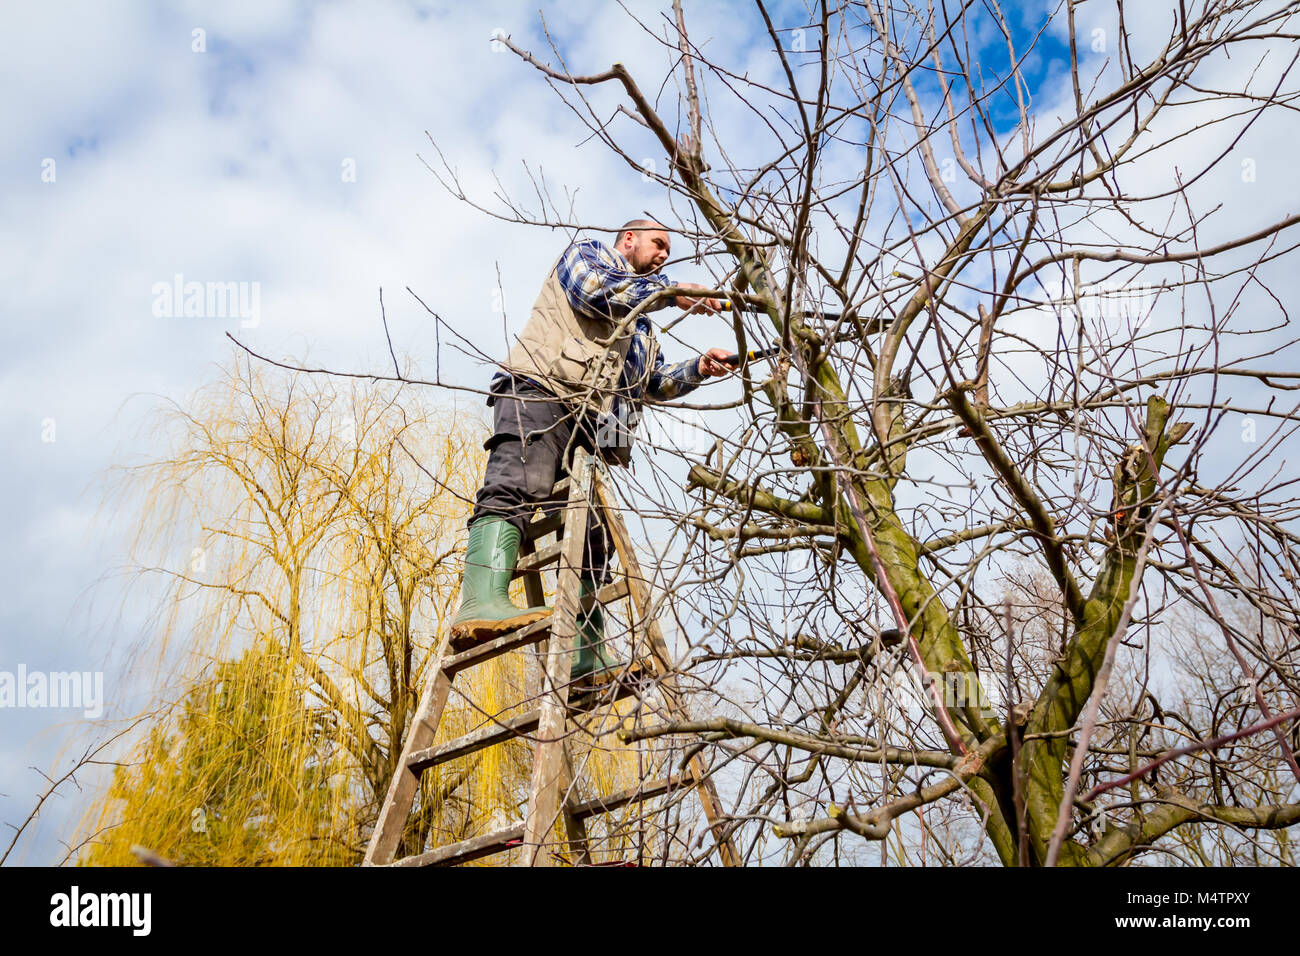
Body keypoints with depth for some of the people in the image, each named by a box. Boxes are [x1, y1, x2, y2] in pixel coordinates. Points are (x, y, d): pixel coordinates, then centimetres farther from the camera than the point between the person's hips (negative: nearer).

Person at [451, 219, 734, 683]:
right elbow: (595, 289, -4)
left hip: (592, 426, 8)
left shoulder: (640, 326, 40)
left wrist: (699, 368, 21)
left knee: (593, 536, 0)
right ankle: (482, 603, -48)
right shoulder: (587, 253, 19)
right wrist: (670, 291, 0)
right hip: (538, 391, -8)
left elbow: (655, 383, 37)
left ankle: (587, 659, 0)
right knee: (518, 488, -31)